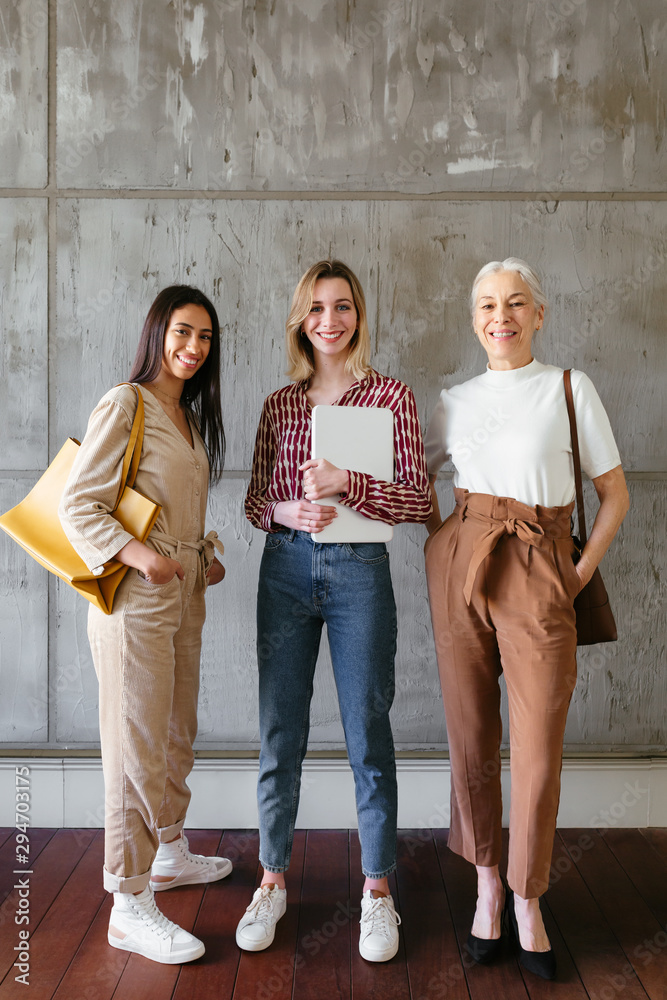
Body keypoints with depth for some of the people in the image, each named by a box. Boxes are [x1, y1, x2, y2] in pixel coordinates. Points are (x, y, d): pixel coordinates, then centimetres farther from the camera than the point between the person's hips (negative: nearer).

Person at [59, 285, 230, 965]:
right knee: (137, 747, -3)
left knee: (178, 736, 19)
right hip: (135, 600, -9)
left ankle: (170, 853, 38)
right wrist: (139, 556, -25)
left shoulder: (190, 415, 16)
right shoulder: (123, 406, -9)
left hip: (184, 597, 9)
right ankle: (129, 906, 9)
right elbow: (77, 507, -13)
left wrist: (206, 556, 10)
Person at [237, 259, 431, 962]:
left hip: (360, 571, -2)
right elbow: (255, 500, 11)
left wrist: (345, 482, -19)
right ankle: (272, 882, 27)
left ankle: (377, 891, 23)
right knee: (279, 736, 9)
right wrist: (287, 511, -11)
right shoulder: (279, 404, 8)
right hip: (286, 569, 3)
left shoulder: (391, 397, 0)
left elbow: (419, 499, -5)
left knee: (368, 738, 5)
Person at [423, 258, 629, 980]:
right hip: (458, 569, 2)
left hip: (537, 576, -2)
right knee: (471, 738, 7)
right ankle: (487, 887, 25)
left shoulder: (570, 389, 4)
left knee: (538, 749, -1)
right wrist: (443, 540, 5)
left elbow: (615, 494, 6)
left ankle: (526, 901, 20)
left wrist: (580, 574, -2)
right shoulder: (454, 400, 10)